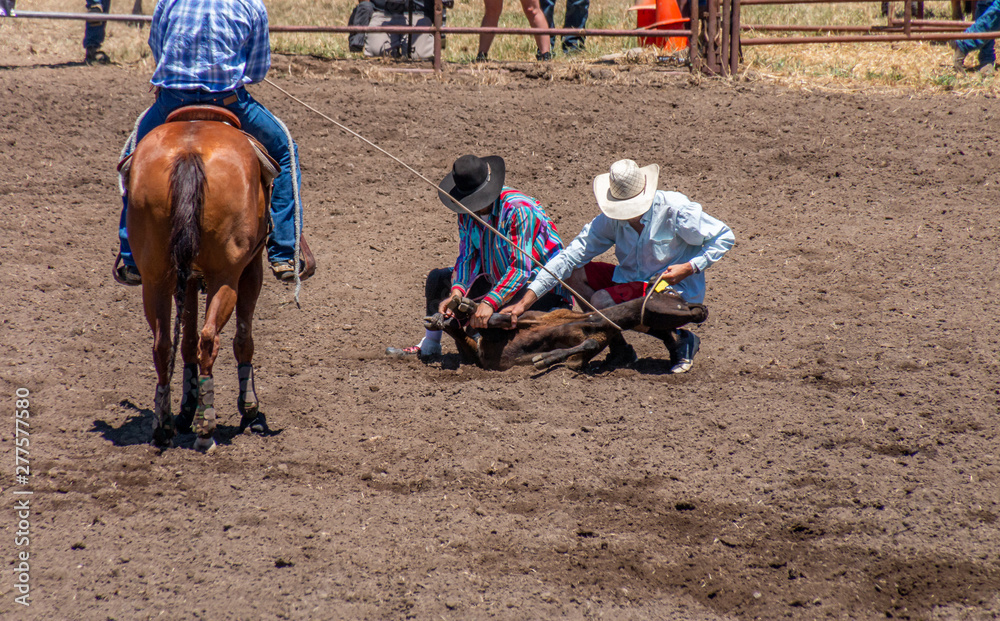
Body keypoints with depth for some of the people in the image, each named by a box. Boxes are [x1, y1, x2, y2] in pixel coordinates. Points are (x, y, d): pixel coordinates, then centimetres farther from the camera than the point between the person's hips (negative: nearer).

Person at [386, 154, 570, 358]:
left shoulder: (518, 209, -29)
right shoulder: (467, 211, -4)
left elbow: (521, 268, -33)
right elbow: (467, 257, -2)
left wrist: (490, 302, -40)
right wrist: (456, 292, -20)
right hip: (495, 280, 8)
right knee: (437, 279, 8)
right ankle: (429, 346, 22)